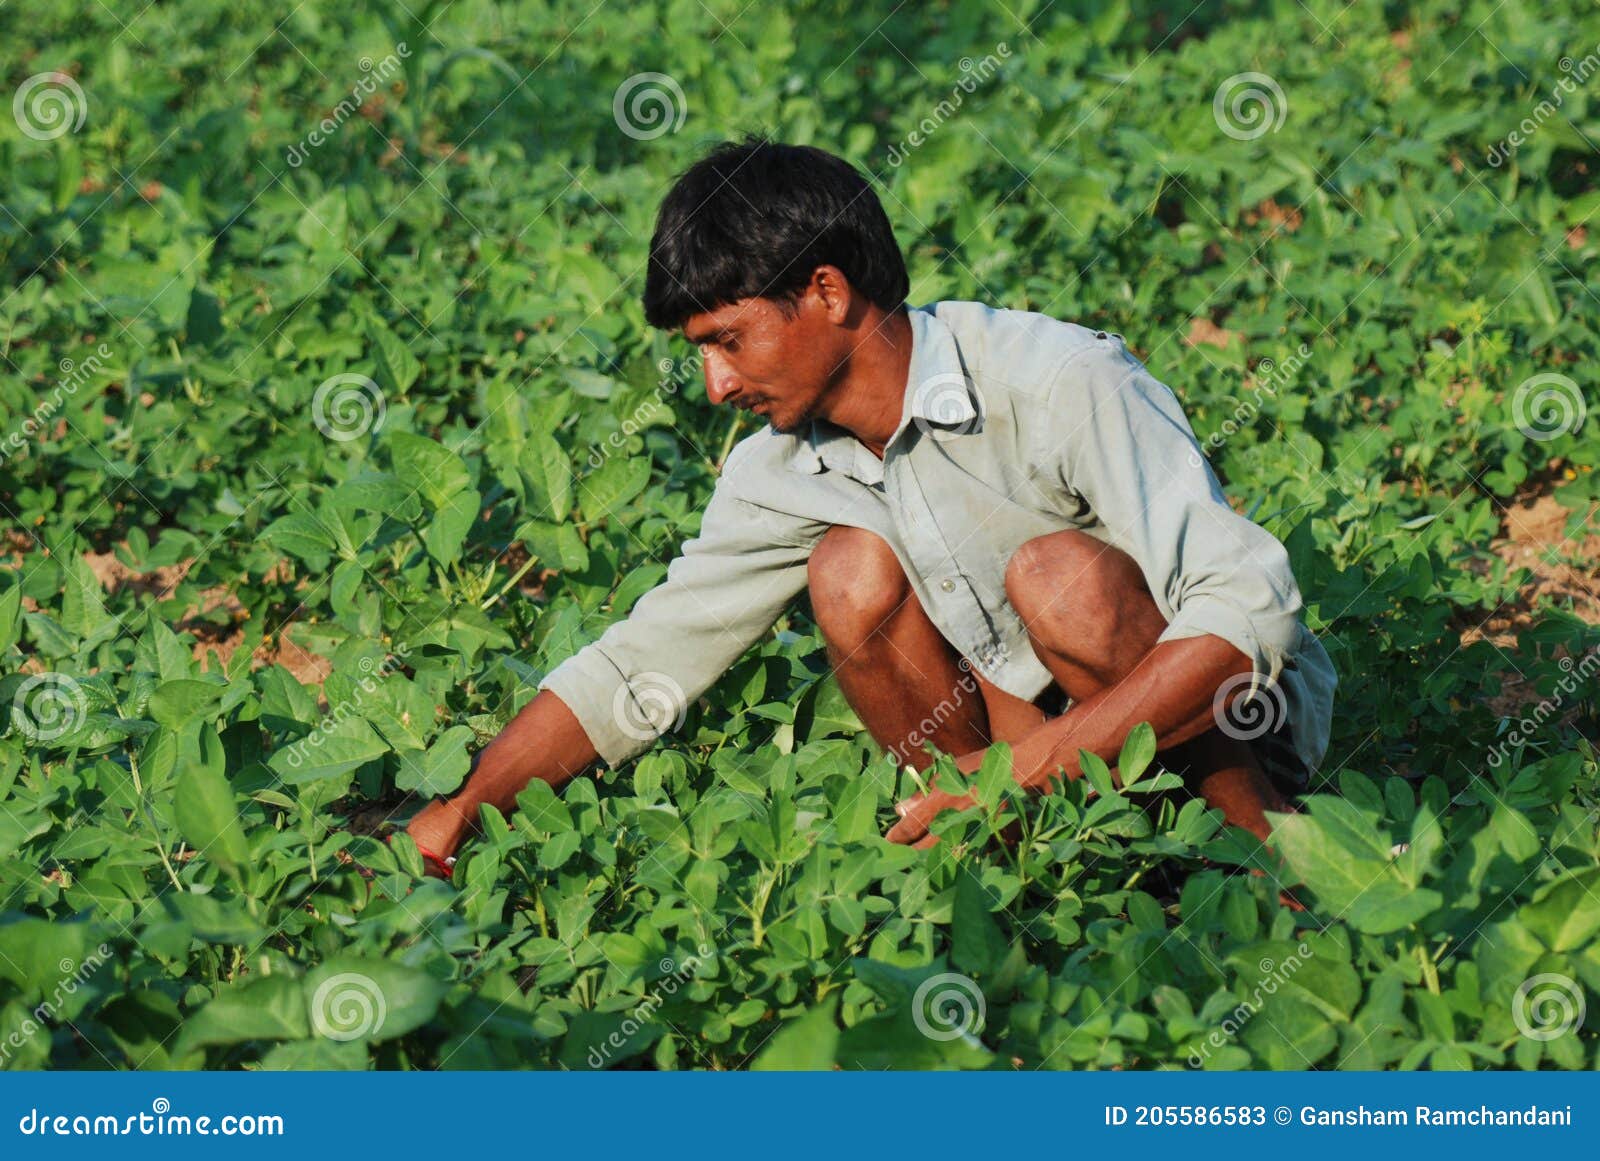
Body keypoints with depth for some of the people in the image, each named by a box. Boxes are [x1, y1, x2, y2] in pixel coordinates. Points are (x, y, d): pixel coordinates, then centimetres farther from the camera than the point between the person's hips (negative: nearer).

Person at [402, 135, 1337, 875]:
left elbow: (1249, 611, -31)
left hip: (1248, 715, -5)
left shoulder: (1058, 384, -25)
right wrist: (456, 816, -11)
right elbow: (638, 668, 0)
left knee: (1060, 576, -32)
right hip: (1048, 722, 5)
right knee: (852, 575, -15)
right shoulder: (785, 473, -6)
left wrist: (1026, 767, -37)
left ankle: (1261, 850, -14)